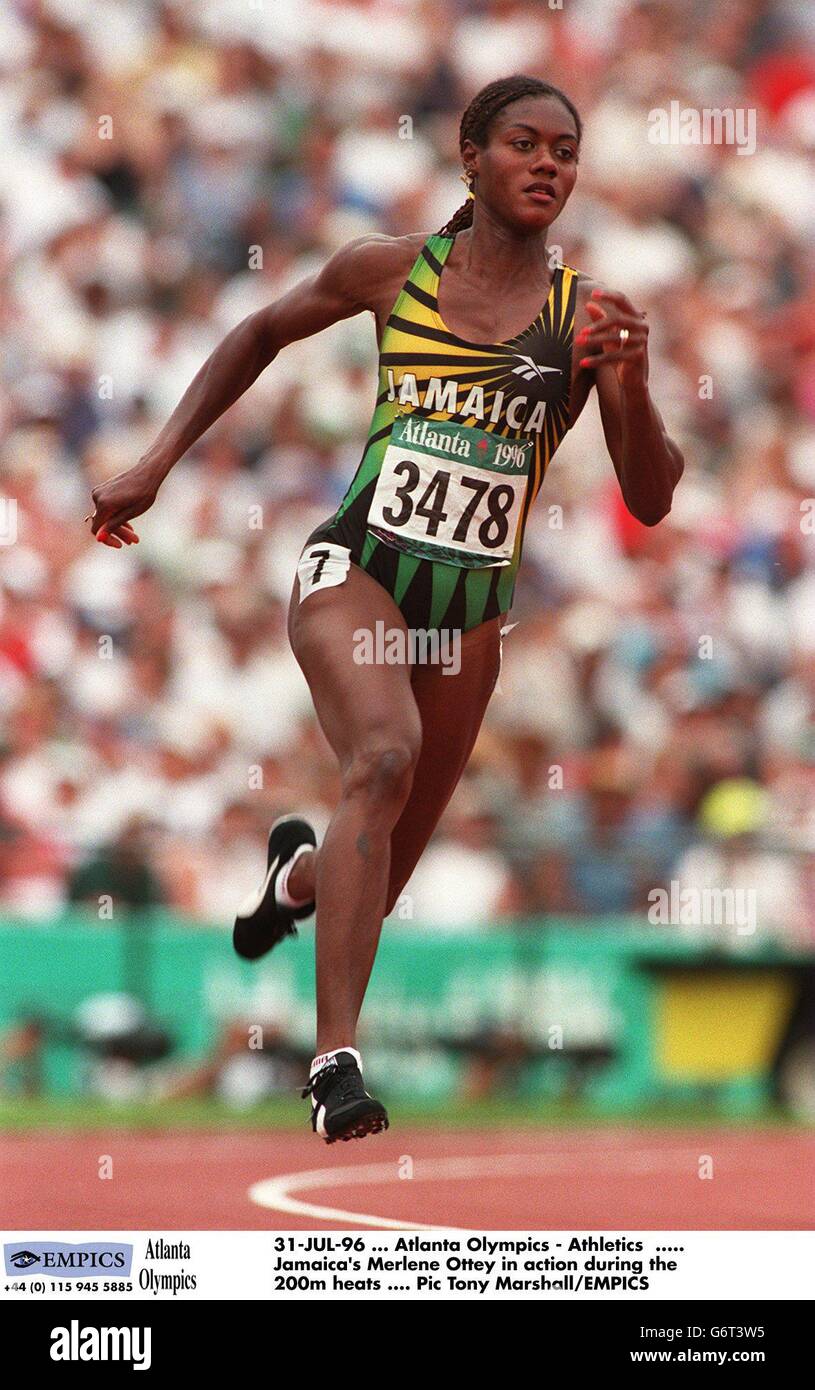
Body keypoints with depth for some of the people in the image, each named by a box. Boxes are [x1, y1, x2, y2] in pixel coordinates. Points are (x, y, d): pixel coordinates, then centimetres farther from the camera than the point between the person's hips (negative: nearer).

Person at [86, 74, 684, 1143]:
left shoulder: (588, 316, 0)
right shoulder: (389, 270, 0)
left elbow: (651, 503, -2)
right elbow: (262, 335, 18)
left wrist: (632, 389, -20)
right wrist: (156, 464, 13)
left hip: (472, 612, 3)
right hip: (356, 572, -3)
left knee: (373, 891, 10)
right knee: (384, 759, -34)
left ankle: (299, 870, 50)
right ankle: (337, 1056, -38)